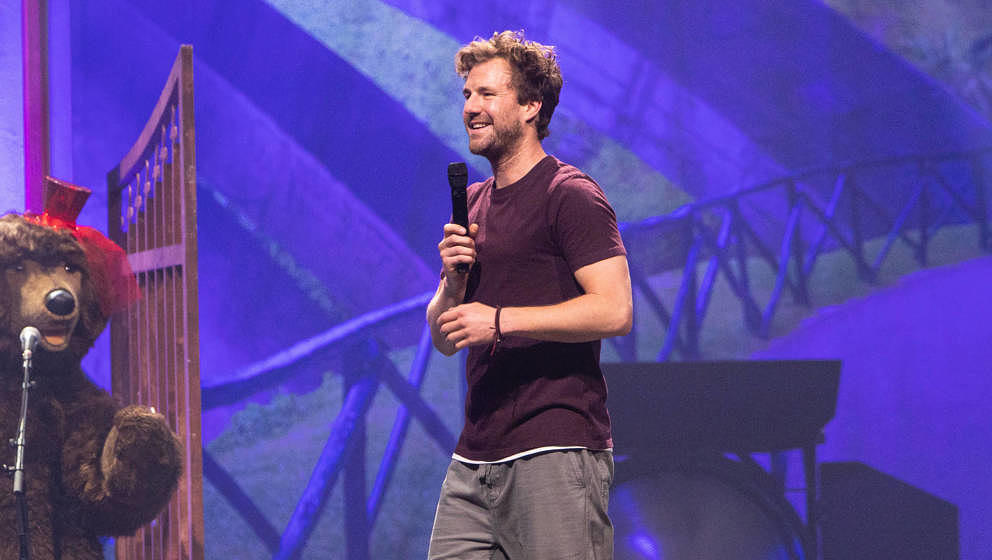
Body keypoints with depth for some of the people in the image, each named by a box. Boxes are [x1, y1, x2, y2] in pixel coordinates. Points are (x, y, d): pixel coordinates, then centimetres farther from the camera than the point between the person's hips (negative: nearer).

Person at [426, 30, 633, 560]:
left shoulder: (571, 195, -5)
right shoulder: (472, 204, 20)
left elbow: (615, 310, -17)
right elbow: (443, 337, 21)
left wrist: (501, 320, -18)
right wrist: (454, 281, -1)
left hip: (554, 453, -7)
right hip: (474, 458, 8)